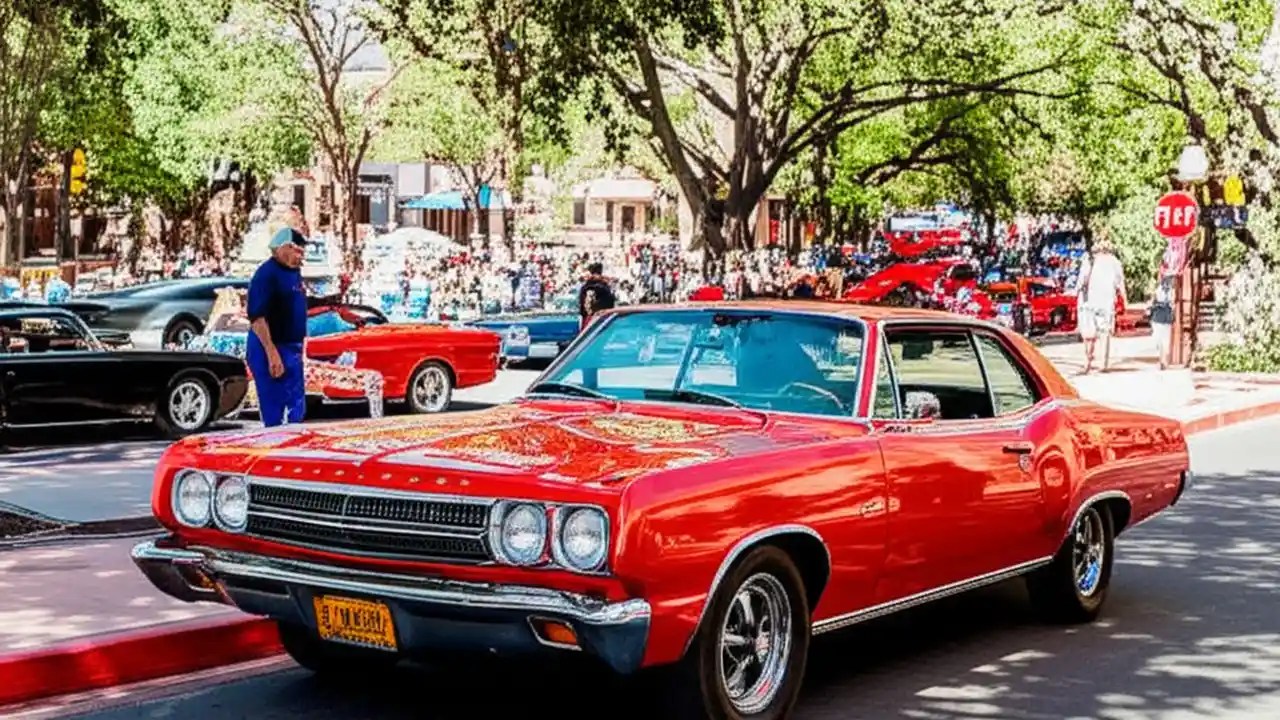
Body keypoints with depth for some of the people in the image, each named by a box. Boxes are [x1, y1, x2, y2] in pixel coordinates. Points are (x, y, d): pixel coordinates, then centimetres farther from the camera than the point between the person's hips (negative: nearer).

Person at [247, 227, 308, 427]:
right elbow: (257, 318, -22)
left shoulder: (293, 272, 12)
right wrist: (272, 353, -26)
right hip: (272, 350, -10)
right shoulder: (267, 274, -15)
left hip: (292, 350, 10)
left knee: (296, 410, 15)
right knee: (274, 414, -7)